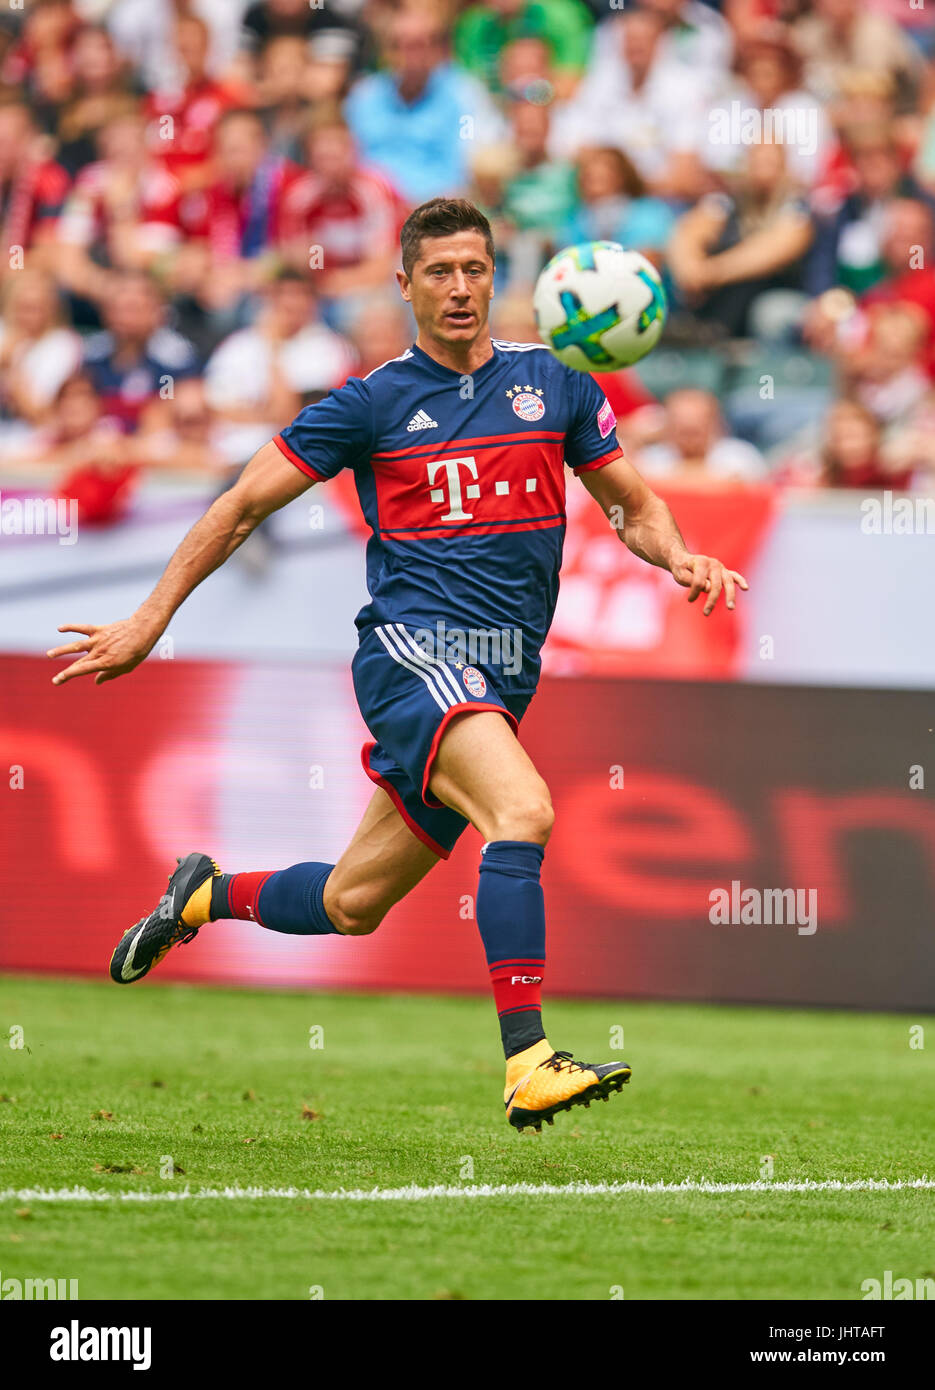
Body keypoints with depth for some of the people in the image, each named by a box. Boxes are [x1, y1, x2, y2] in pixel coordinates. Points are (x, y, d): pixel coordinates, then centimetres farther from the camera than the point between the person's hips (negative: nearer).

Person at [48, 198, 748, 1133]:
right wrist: (148, 623, 4)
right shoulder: (375, 403, 1)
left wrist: (677, 557, -4)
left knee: (352, 903, 10)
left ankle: (206, 898, 38)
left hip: (498, 684, 5)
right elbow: (243, 506, 7)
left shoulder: (553, 383, 10)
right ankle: (528, 1065, -36)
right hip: (414, 648, -5)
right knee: (523, 811, -31)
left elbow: (632, 505, 19)